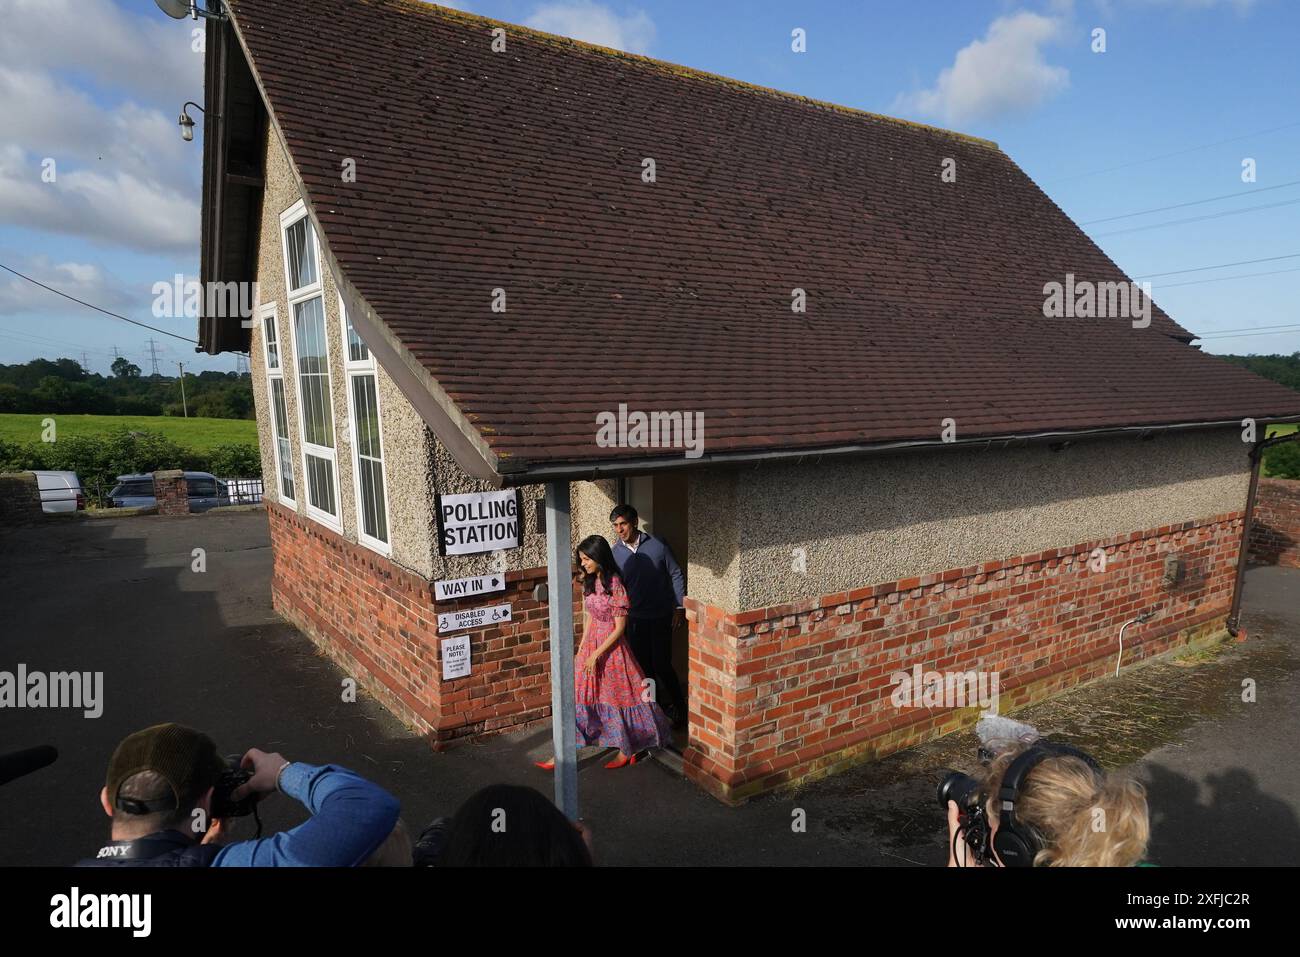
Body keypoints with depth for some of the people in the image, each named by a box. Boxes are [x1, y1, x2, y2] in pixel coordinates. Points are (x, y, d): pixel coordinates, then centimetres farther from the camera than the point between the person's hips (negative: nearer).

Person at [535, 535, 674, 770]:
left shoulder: (614, 585, -19)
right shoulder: (590, 582, 3)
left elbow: (619, 627, -18)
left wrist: (596, 654, -17)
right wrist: (582, 648, 9)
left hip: (611, 647, -7)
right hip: (591, 644, 7)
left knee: (619, 698, 8)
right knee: (579, 698, 9)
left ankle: (626, 751, 27)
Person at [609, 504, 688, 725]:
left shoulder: (657, 545, -8)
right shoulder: (616, 553, -3)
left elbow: (676, 575, -1)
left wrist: (680, 607, -4)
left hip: (661, 617, -3)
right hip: (635, 618, 3)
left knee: (662, 665, -4)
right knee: (643, 666, 9)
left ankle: (680, 707, 16)